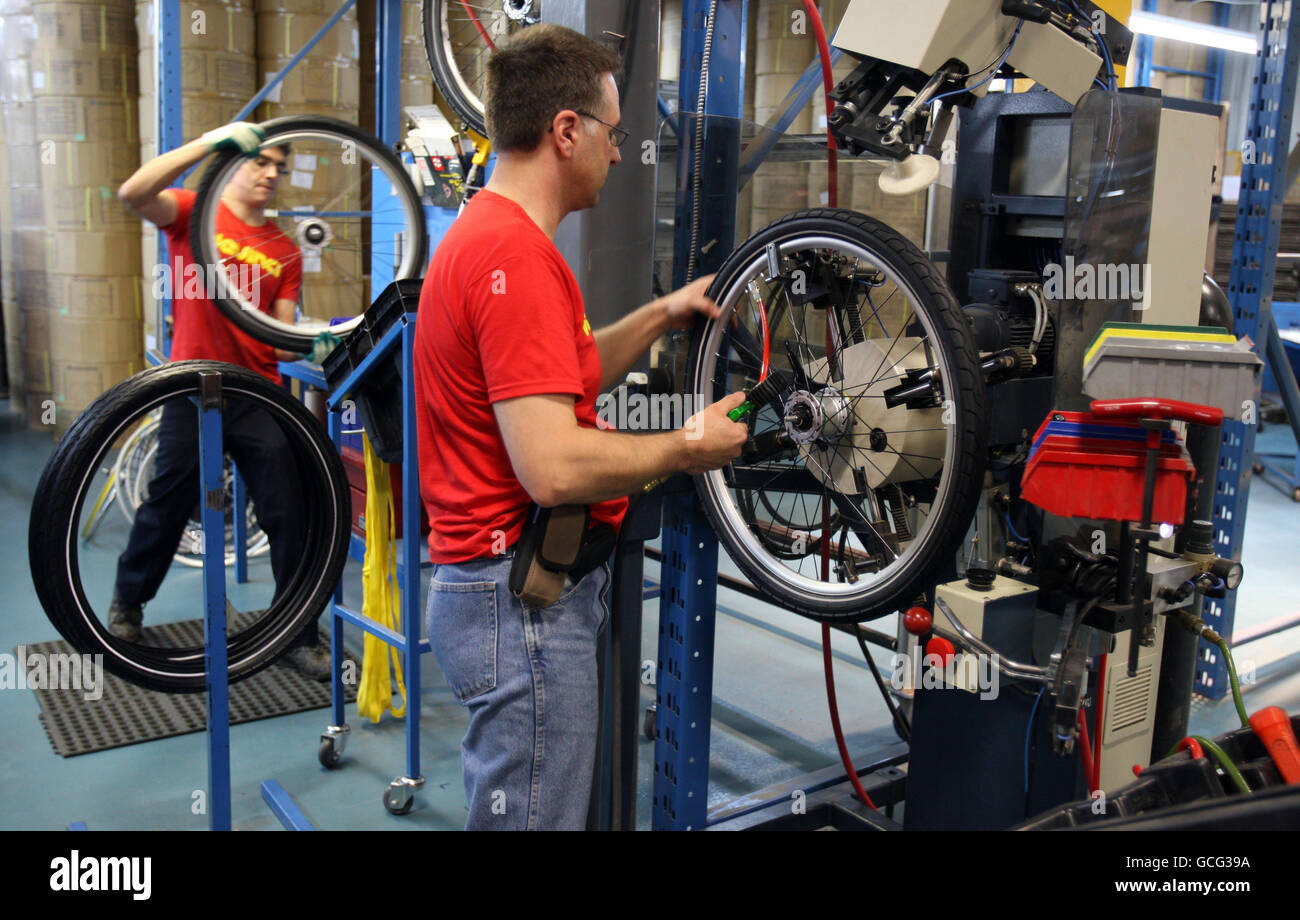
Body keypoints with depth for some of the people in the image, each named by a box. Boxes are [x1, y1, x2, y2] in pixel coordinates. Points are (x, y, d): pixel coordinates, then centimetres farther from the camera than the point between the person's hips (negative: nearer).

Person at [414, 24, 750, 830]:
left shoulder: (485, 235, 12)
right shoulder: (519, 257, -21)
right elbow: (554, 467, -28)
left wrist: (658, 317, 16)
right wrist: (687, 447, -14)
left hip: (531, 588, 11)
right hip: (525, 602, -11)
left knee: (541, 805, 24)